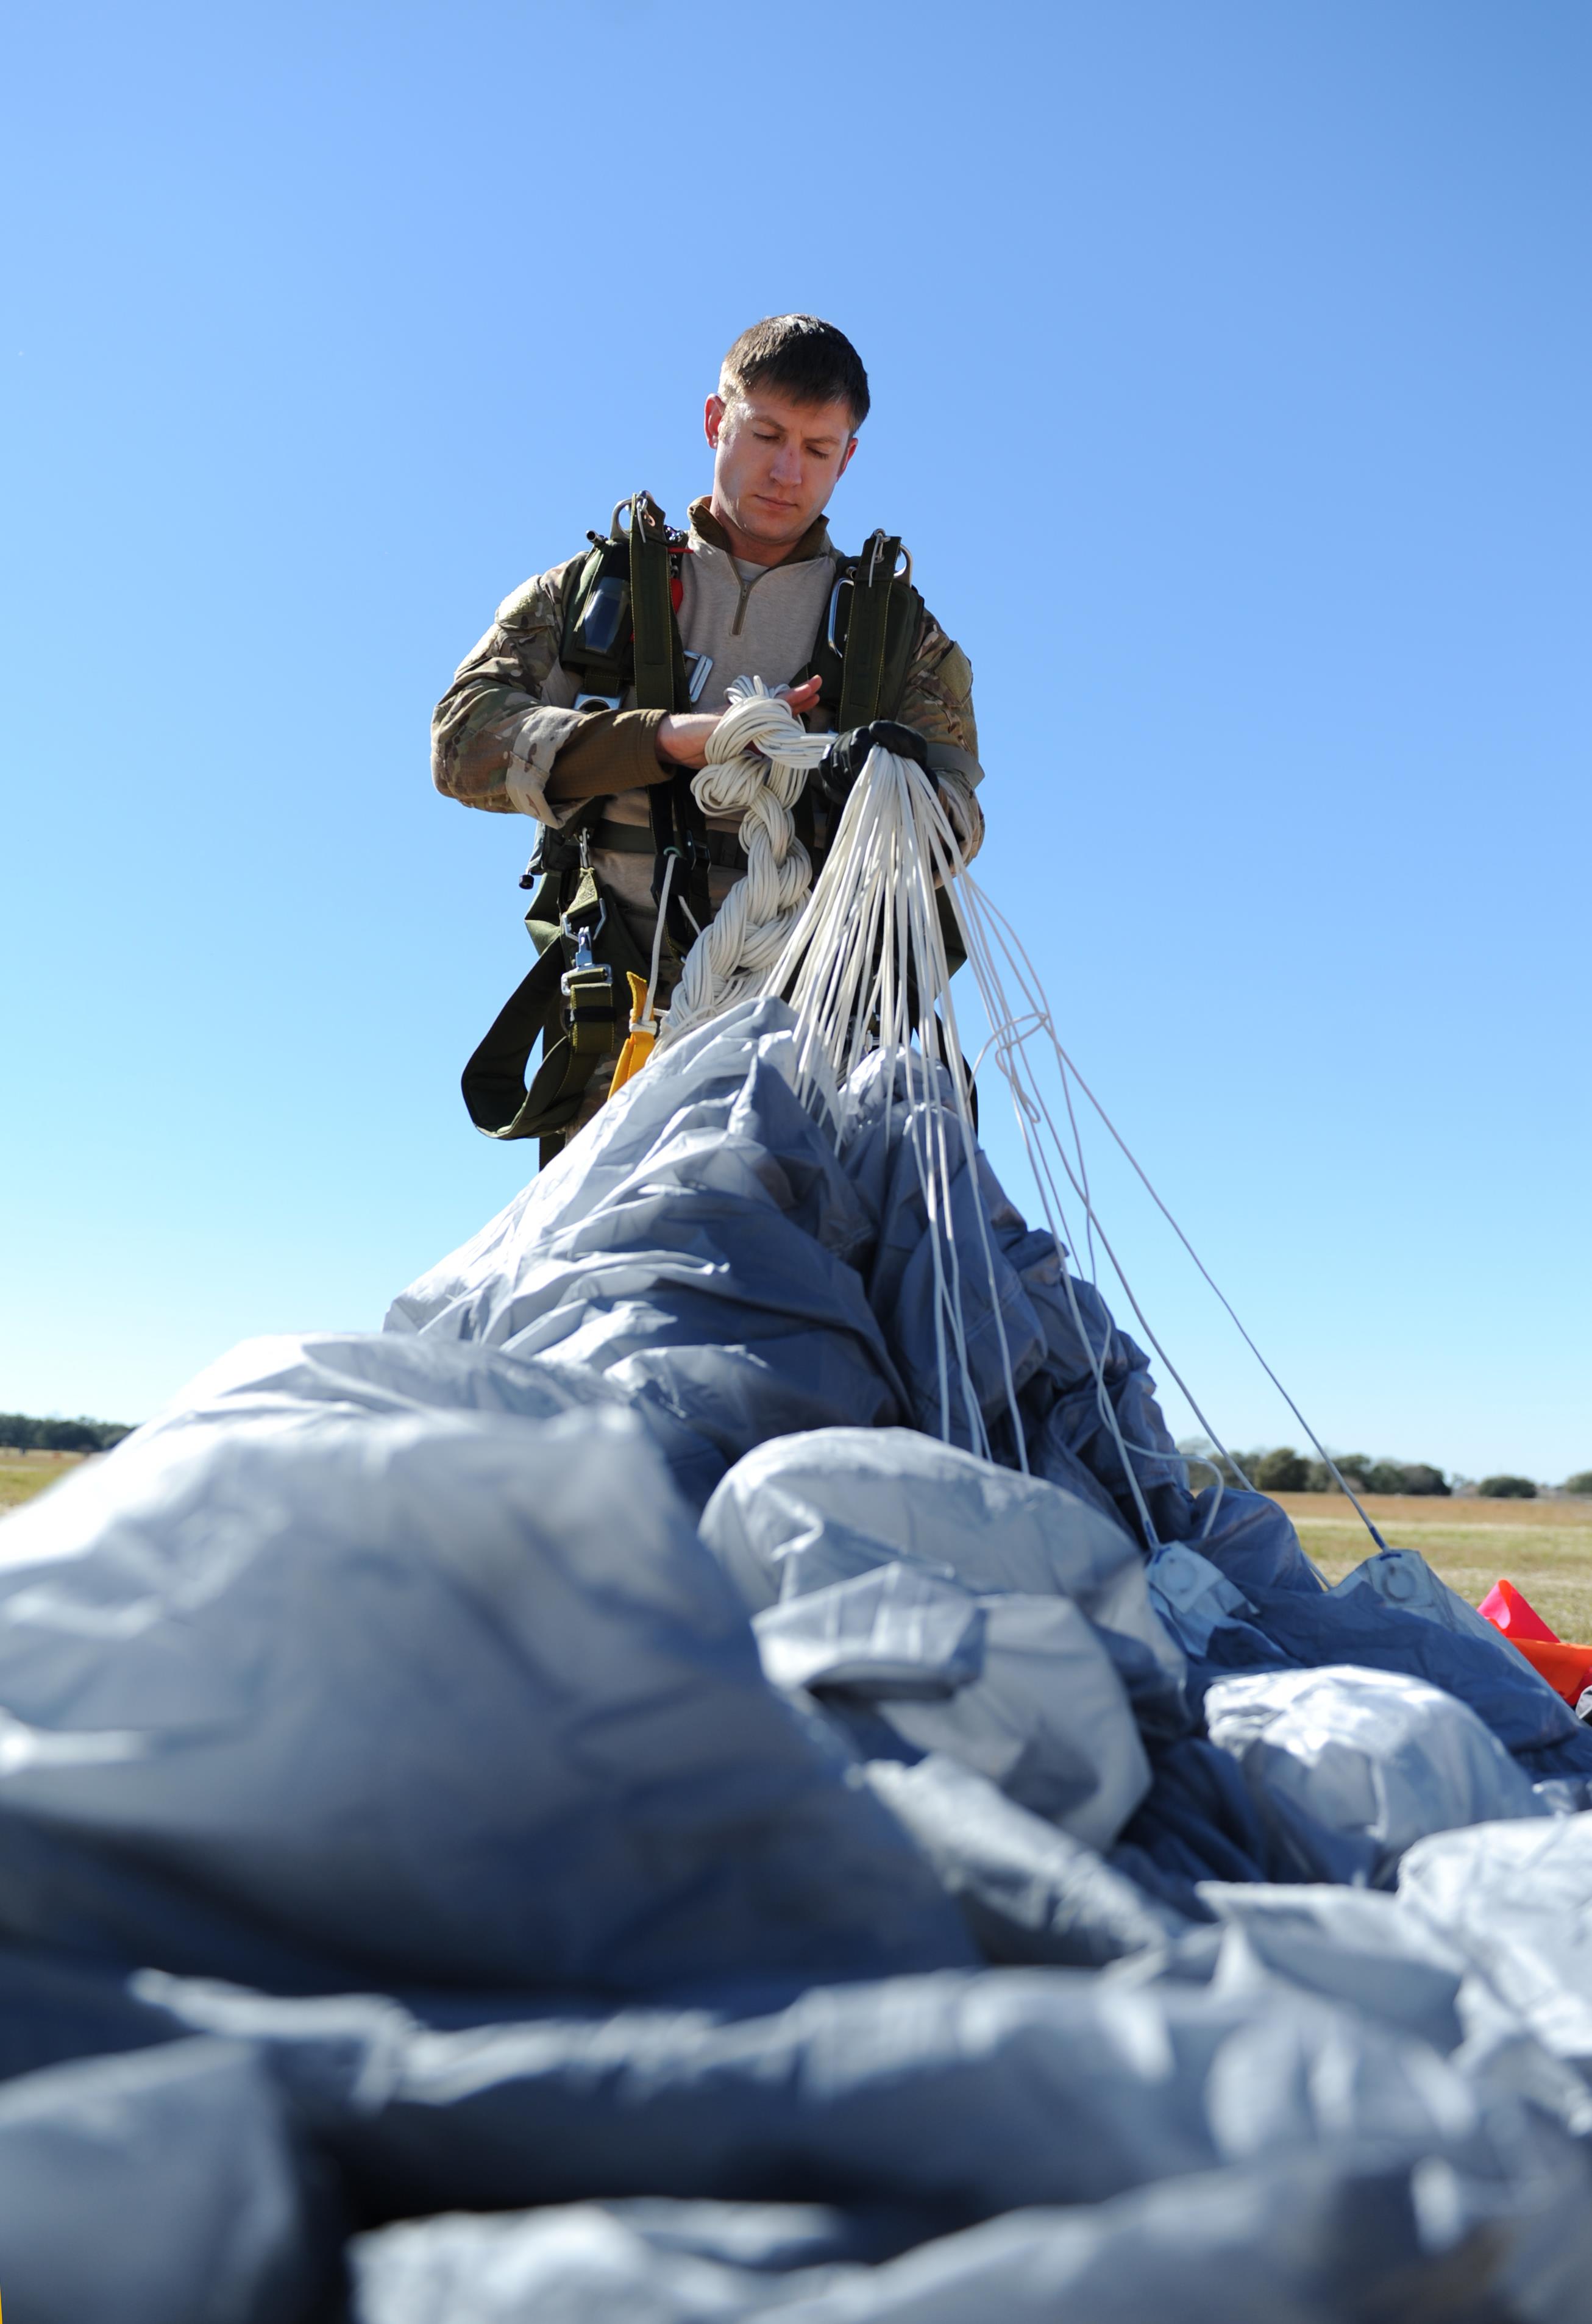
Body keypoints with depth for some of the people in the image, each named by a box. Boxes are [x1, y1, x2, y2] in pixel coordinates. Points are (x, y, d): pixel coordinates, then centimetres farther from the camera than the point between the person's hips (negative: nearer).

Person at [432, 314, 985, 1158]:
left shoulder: (898, 629, 22)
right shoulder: (590, 592, 20)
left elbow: (957, 814, 8)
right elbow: (466, 738, 4)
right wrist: (670, 735, -11)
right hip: (621, 1021, 0)